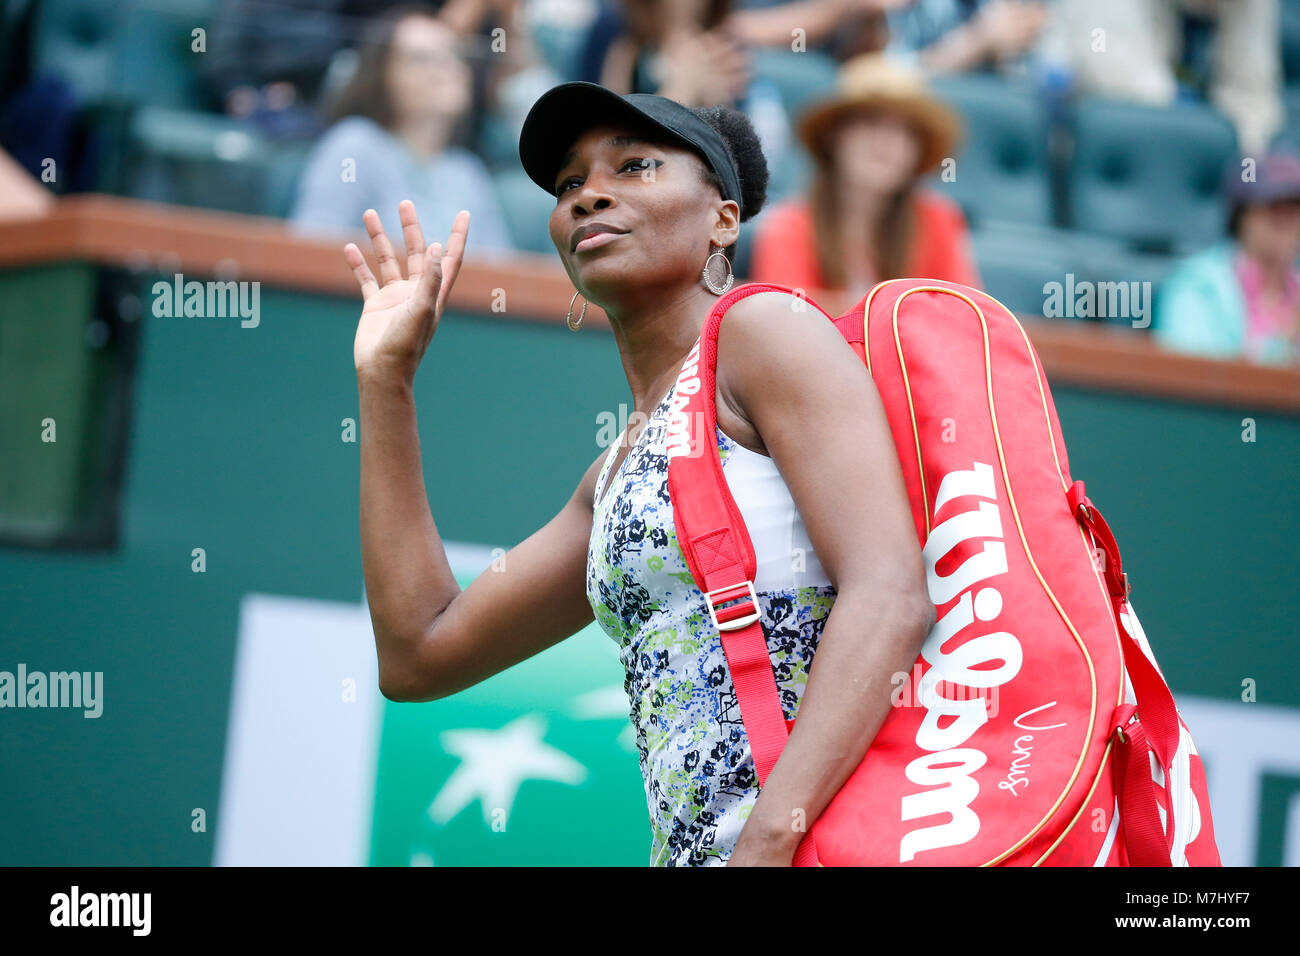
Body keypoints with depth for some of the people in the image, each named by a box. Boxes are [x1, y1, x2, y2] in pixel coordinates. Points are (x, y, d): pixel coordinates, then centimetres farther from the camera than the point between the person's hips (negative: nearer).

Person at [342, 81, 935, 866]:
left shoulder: (765, 330, -1)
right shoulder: (620, 475, 22)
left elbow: (892, 600, -13)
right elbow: (420, 654, 25)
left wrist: (769, 845, -23)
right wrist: (385, 379, 23)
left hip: (825, 840, -7)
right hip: (690, 848, 7)